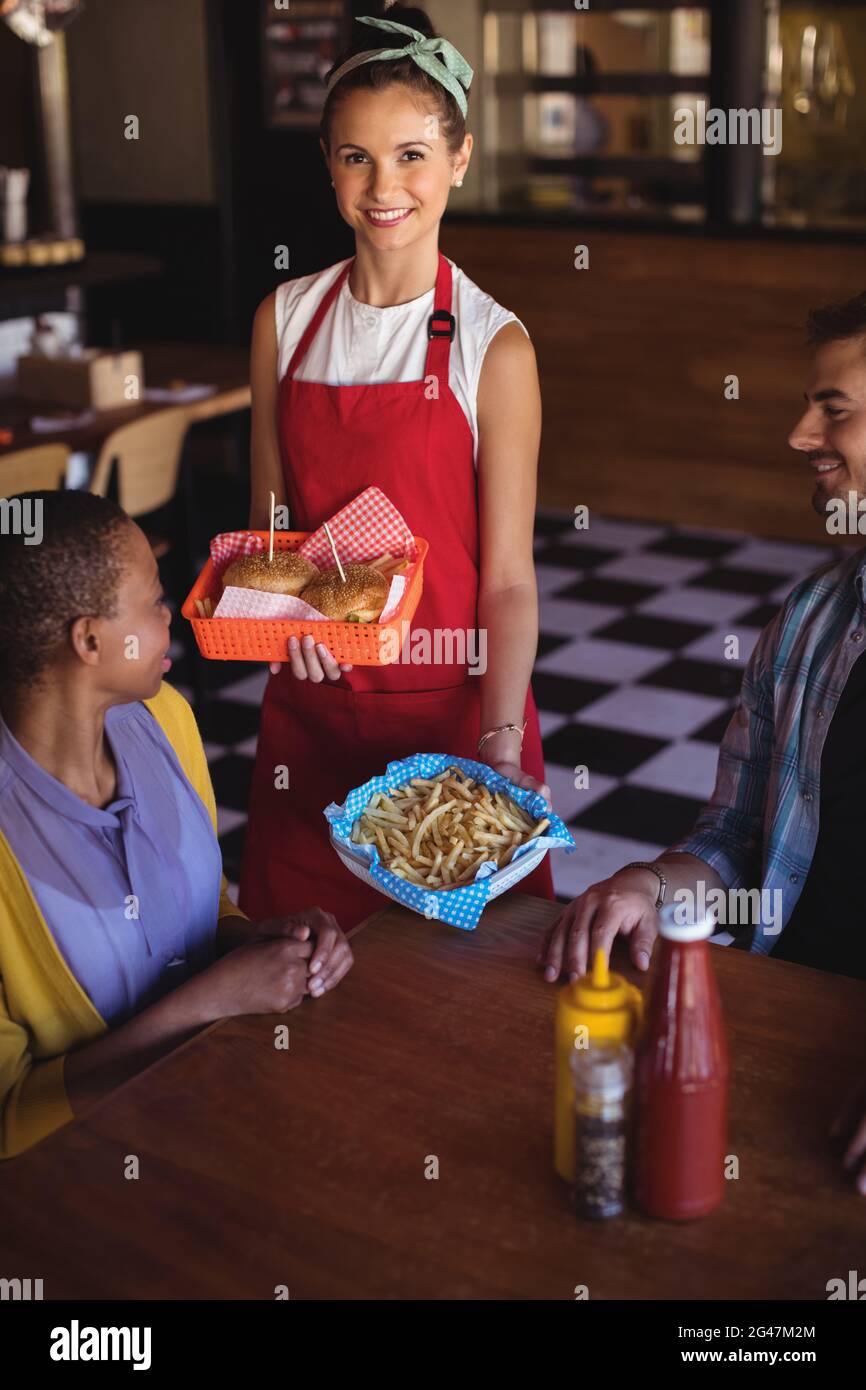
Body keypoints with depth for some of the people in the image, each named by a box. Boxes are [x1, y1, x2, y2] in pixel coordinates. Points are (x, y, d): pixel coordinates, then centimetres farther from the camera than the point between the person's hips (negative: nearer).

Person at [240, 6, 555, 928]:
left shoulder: (492, 345, -10)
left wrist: (501, 750, -20)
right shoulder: (285, 318, 2)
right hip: (312, 696, 3)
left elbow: (508, 581, -10)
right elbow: (268, 516, 10)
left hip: (447, 702, -3)